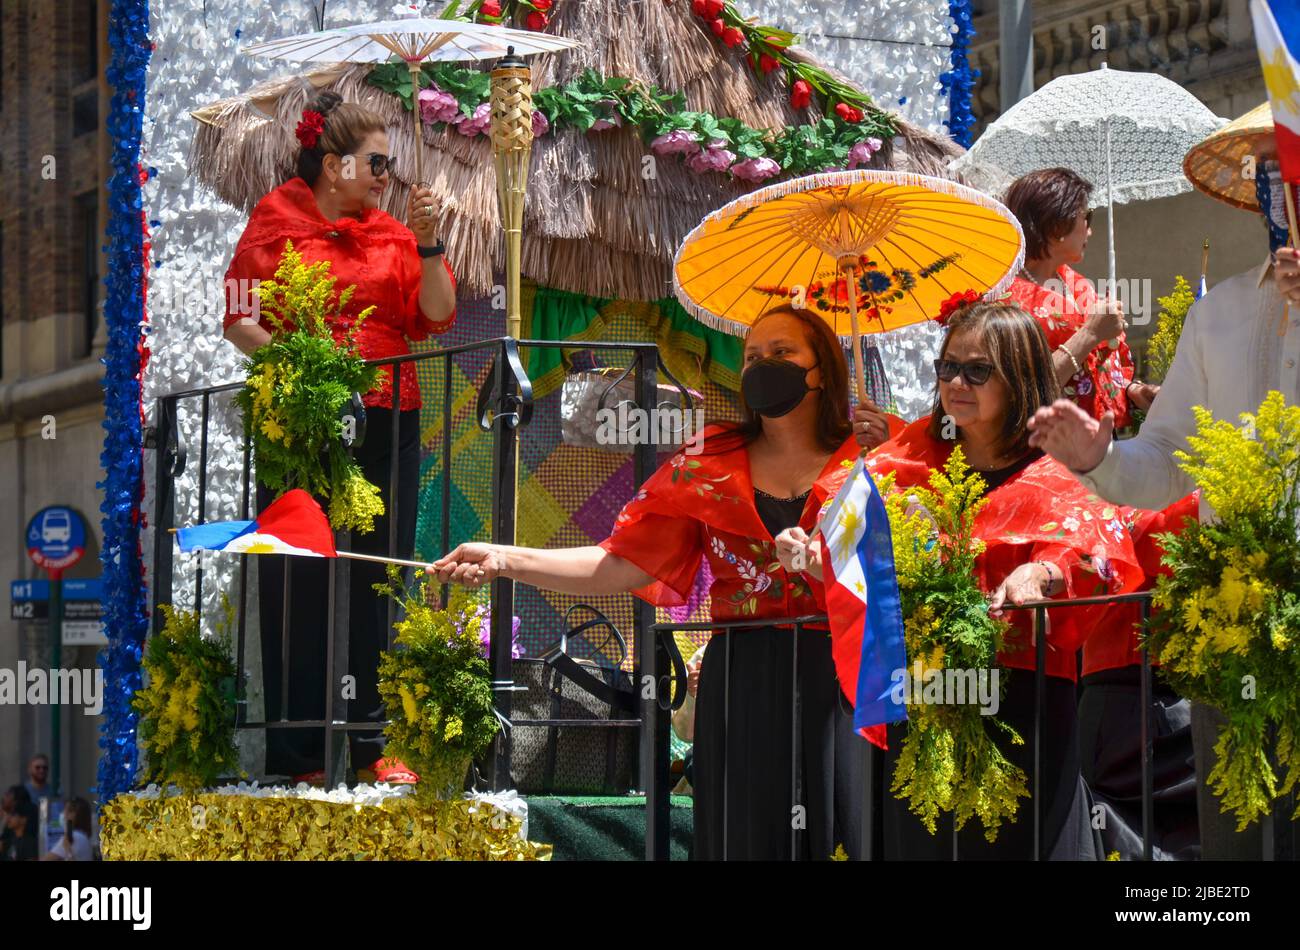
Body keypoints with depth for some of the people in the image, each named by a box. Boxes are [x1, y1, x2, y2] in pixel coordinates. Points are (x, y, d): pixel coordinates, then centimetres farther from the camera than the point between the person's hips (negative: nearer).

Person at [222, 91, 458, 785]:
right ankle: (296, 749, -2)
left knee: (372, 584, 4)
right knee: (298, 582, -5)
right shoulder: (277, 222, 6)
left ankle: (364, 743, 10)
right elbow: (237, 317, 1)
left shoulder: (392, 233, 17)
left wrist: (427, 244, 0)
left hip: (386, 422, 4)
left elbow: (436, 318, 10)